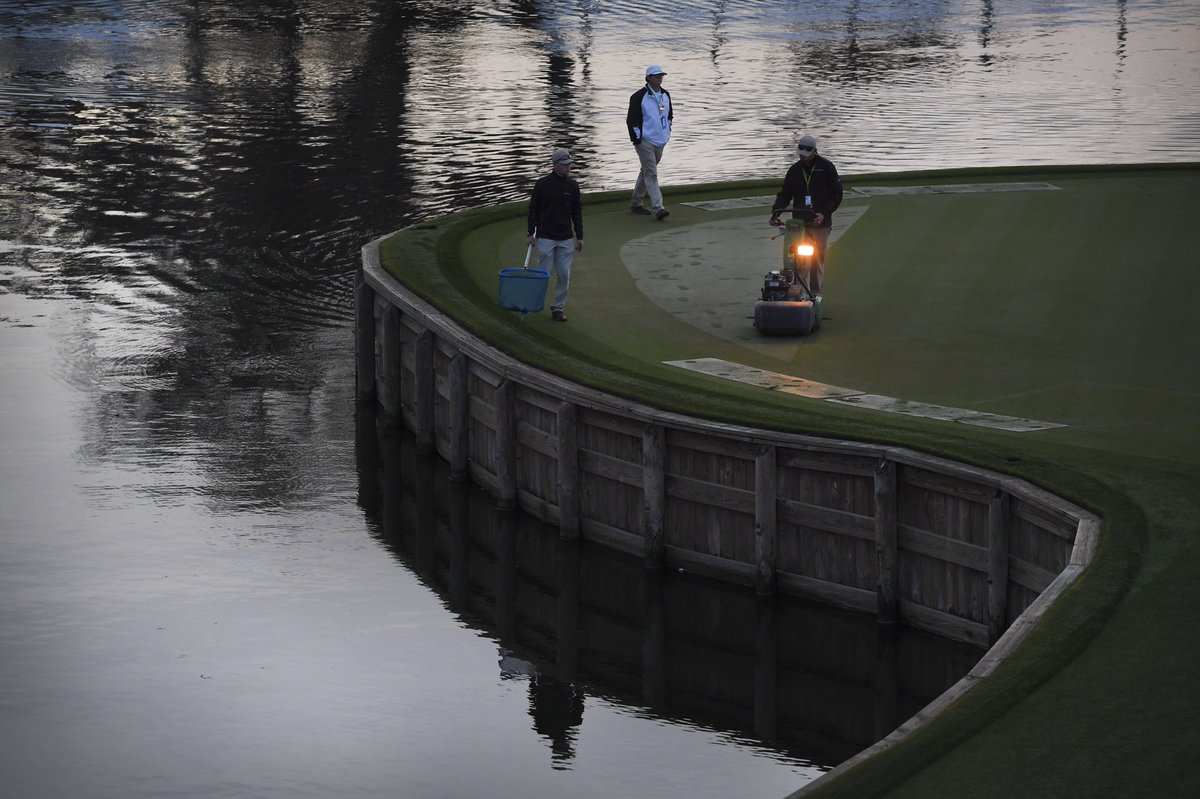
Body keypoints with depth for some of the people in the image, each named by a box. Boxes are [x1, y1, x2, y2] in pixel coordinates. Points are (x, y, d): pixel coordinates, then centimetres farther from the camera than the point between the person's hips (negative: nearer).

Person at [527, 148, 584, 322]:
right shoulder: (542, 184, -3)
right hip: (545, 237, -3)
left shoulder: (572, 186, 7)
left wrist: (579, 237, 8)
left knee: (564, 275, 1)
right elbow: (533, 209, 1)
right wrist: (531, 233, -4)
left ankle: (558, 308, 10)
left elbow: (577, 212, 12)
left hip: (565, 238, 4)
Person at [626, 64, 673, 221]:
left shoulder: (665, 95, 9)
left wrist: (667, 131, 15)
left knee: (646, 172, 17)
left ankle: (636, 203, 29)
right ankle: (658, 208, -22)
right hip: (645, 141, -8)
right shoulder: (639, 97, -13)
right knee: (651, 174, -14)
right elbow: (631, 119, -11)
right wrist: (637, 139, -14)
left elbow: (669, 114, 25)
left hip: (660, 141, 8)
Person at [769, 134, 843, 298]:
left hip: (820, 223, -3)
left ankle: (815, 293, 6)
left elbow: (836, 193, 0)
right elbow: (784, 194, 15)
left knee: (818, 259, 0)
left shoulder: (826, 167, 0)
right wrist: (776, 211, -2)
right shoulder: (795, 170, 11)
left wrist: (824, 213, -11)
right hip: (799, 222, 3)